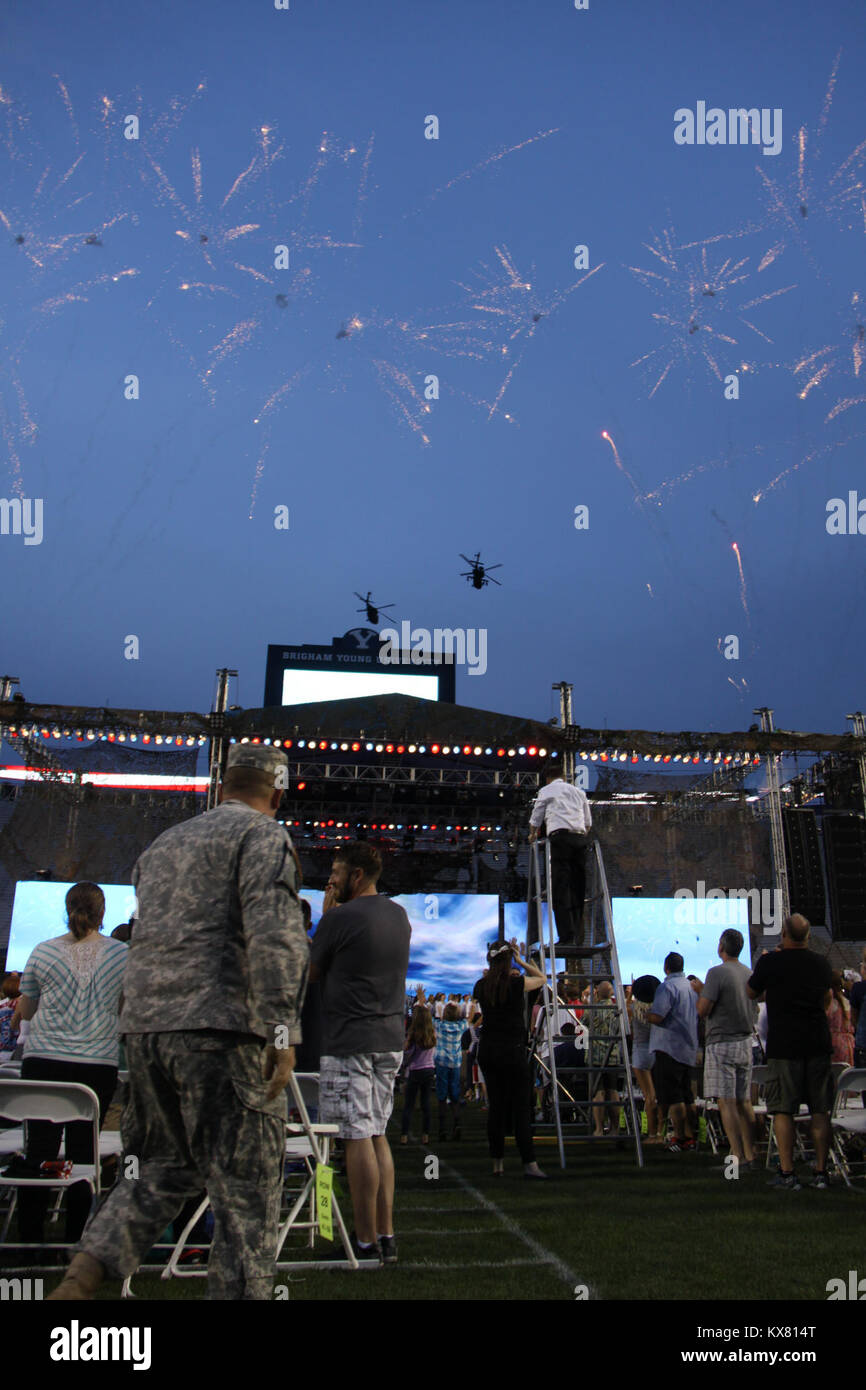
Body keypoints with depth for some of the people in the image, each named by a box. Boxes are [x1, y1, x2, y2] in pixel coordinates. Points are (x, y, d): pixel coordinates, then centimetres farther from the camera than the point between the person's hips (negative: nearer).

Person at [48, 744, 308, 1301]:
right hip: (220, 1028, -7)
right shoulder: (263, 835, -2)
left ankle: (84, 1275, 4)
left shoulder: (163, 844, 22)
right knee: (247, 1184, 1)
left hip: (146, 1025, 7)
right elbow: (274, 931, -16)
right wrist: (283, 1030, -18)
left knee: (164, 1168, 18)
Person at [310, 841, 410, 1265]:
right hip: (390, 1039, 8)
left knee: (357, 1138, -4)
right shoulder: (399, 916, 12)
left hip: (349, 1041, -8)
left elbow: (311, 972, 0)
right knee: (377, 1135, 13)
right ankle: (386, 1237, 15)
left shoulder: (339, 918, -12)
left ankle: (366, 1242, 0)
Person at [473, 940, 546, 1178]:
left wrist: (494, 959, 22)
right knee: (521, 1108, 0)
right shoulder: (517, 984, -11)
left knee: (496, 1107, 11)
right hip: (512, 1051, -5)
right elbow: (541, 977, 9)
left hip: (487, 1051, 5)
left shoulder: (481, 986, 1)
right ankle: (529, 1163, -1)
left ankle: (497, 1162, 15)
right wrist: (520, 961, 11)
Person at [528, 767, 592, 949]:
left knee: (561, 889, -8)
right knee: (578, 888, 6)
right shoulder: (579, 792, 26)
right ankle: (578, 938, 2)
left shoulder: (546, 790, 14)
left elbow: (535, 819, 18)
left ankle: (566, 936, -18)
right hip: (580, 838, 4)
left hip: (560, 835, -4)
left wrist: (533, 835, 36)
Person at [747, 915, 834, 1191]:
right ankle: (821, 1173, 10)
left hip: (784, 1044, -3)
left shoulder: (771, 962, -7)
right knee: (820, 1110, 8)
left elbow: (751, 993, 9)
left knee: (783, 1110, 1)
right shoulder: (820, 963, 6)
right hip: (818, 1043, 4)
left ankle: (787, 1174, -1)